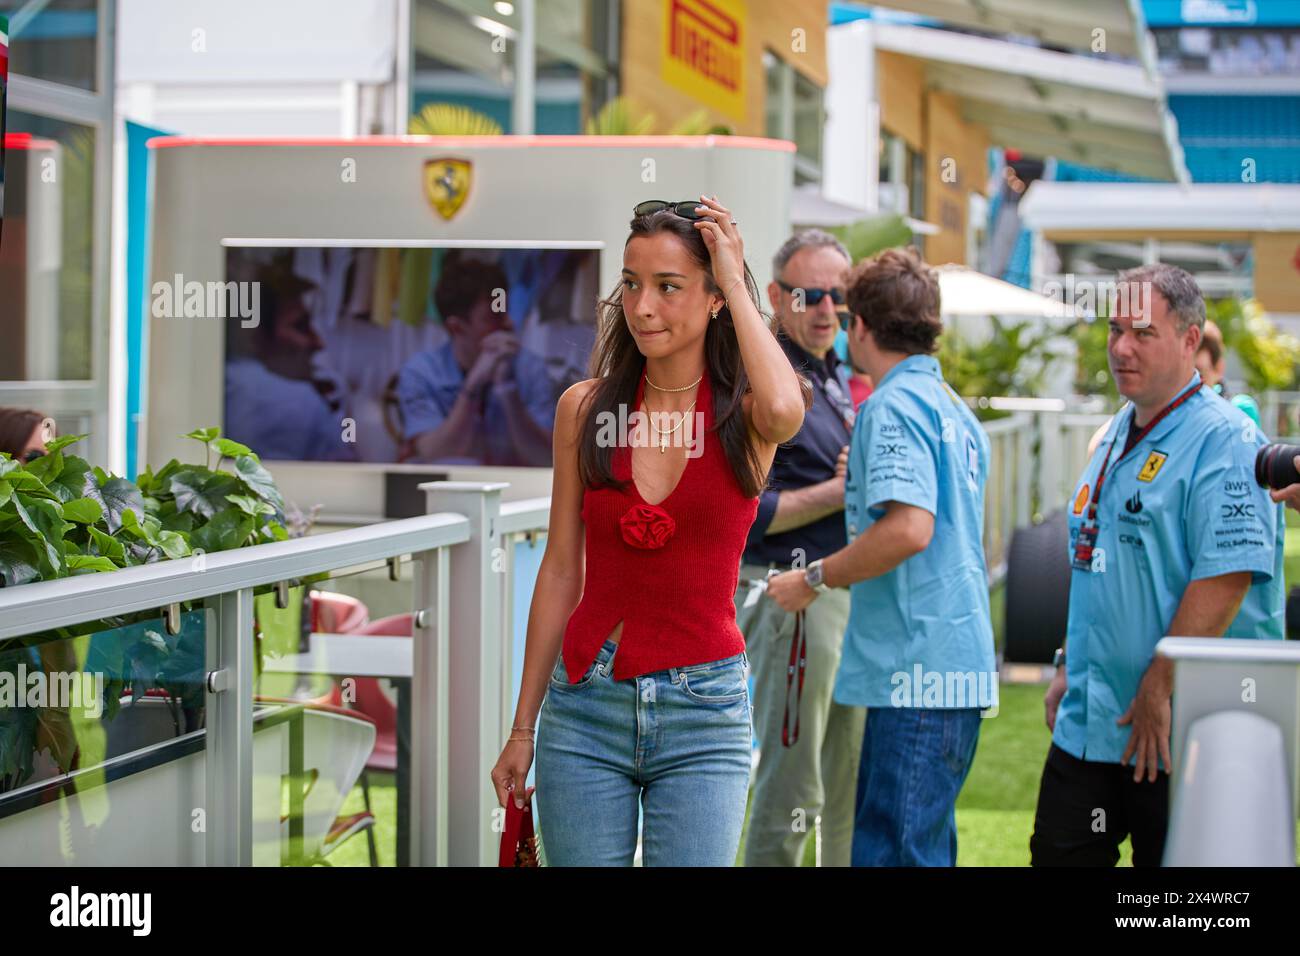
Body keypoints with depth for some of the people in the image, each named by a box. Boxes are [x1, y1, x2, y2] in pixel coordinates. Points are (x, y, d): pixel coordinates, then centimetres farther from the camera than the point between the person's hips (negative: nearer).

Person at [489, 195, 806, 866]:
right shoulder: (584, 408, 3)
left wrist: (736, 281, -15)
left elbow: (784, 409, -30)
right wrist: (522, 729, 9)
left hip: (703, 709, -2)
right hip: (586, 703, 2)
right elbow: (561, 571, 8)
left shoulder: (743, 415, -3)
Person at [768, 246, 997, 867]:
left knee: (892, 851, -9)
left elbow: (909, 528, -24)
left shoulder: (895, 404, -11)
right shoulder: (954, 408, 18)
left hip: (914, 668, -10)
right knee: (922, 845, 14)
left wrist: (815, 579, -13)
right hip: (962, 666, 10)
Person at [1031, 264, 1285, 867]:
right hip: (1087, 725, 8)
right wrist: (1069, 666, 20)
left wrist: (1159, 689, -22)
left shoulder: (1223, 441, -14)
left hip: (1179, 731, -8)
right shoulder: (1117, 436, 15)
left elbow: (1227, 575, -22)